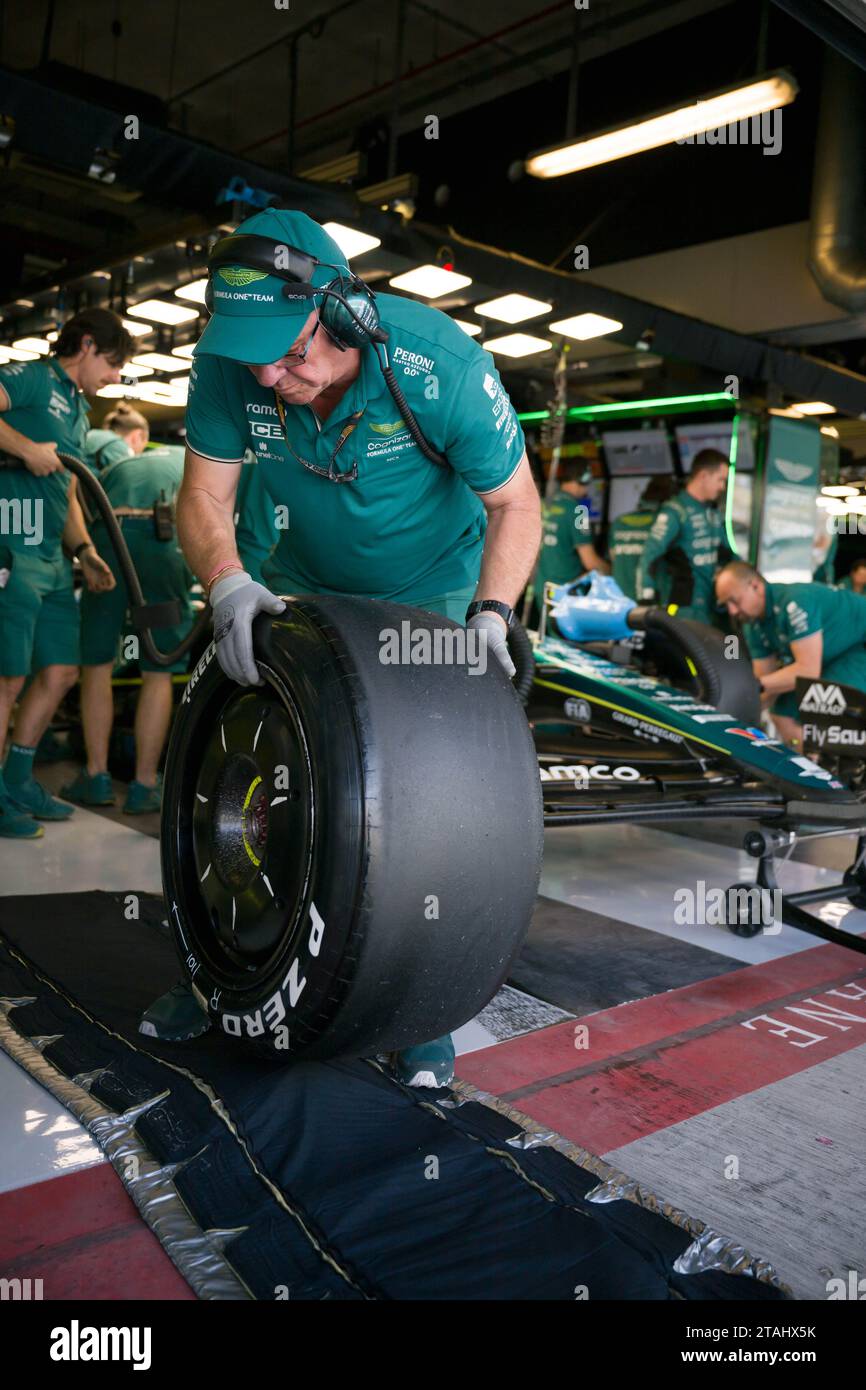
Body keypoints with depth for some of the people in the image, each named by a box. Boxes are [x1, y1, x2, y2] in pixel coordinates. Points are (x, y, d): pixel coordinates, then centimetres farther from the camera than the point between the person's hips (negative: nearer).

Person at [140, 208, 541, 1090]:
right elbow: (204, 497, -13)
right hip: (309, 580, 3)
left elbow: (515, 505, -18)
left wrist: (491, 612, -33)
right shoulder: (230, 364, -19)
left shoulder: (442, 366, -28)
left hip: (436, 592, -3)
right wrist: (227, 582, -34)